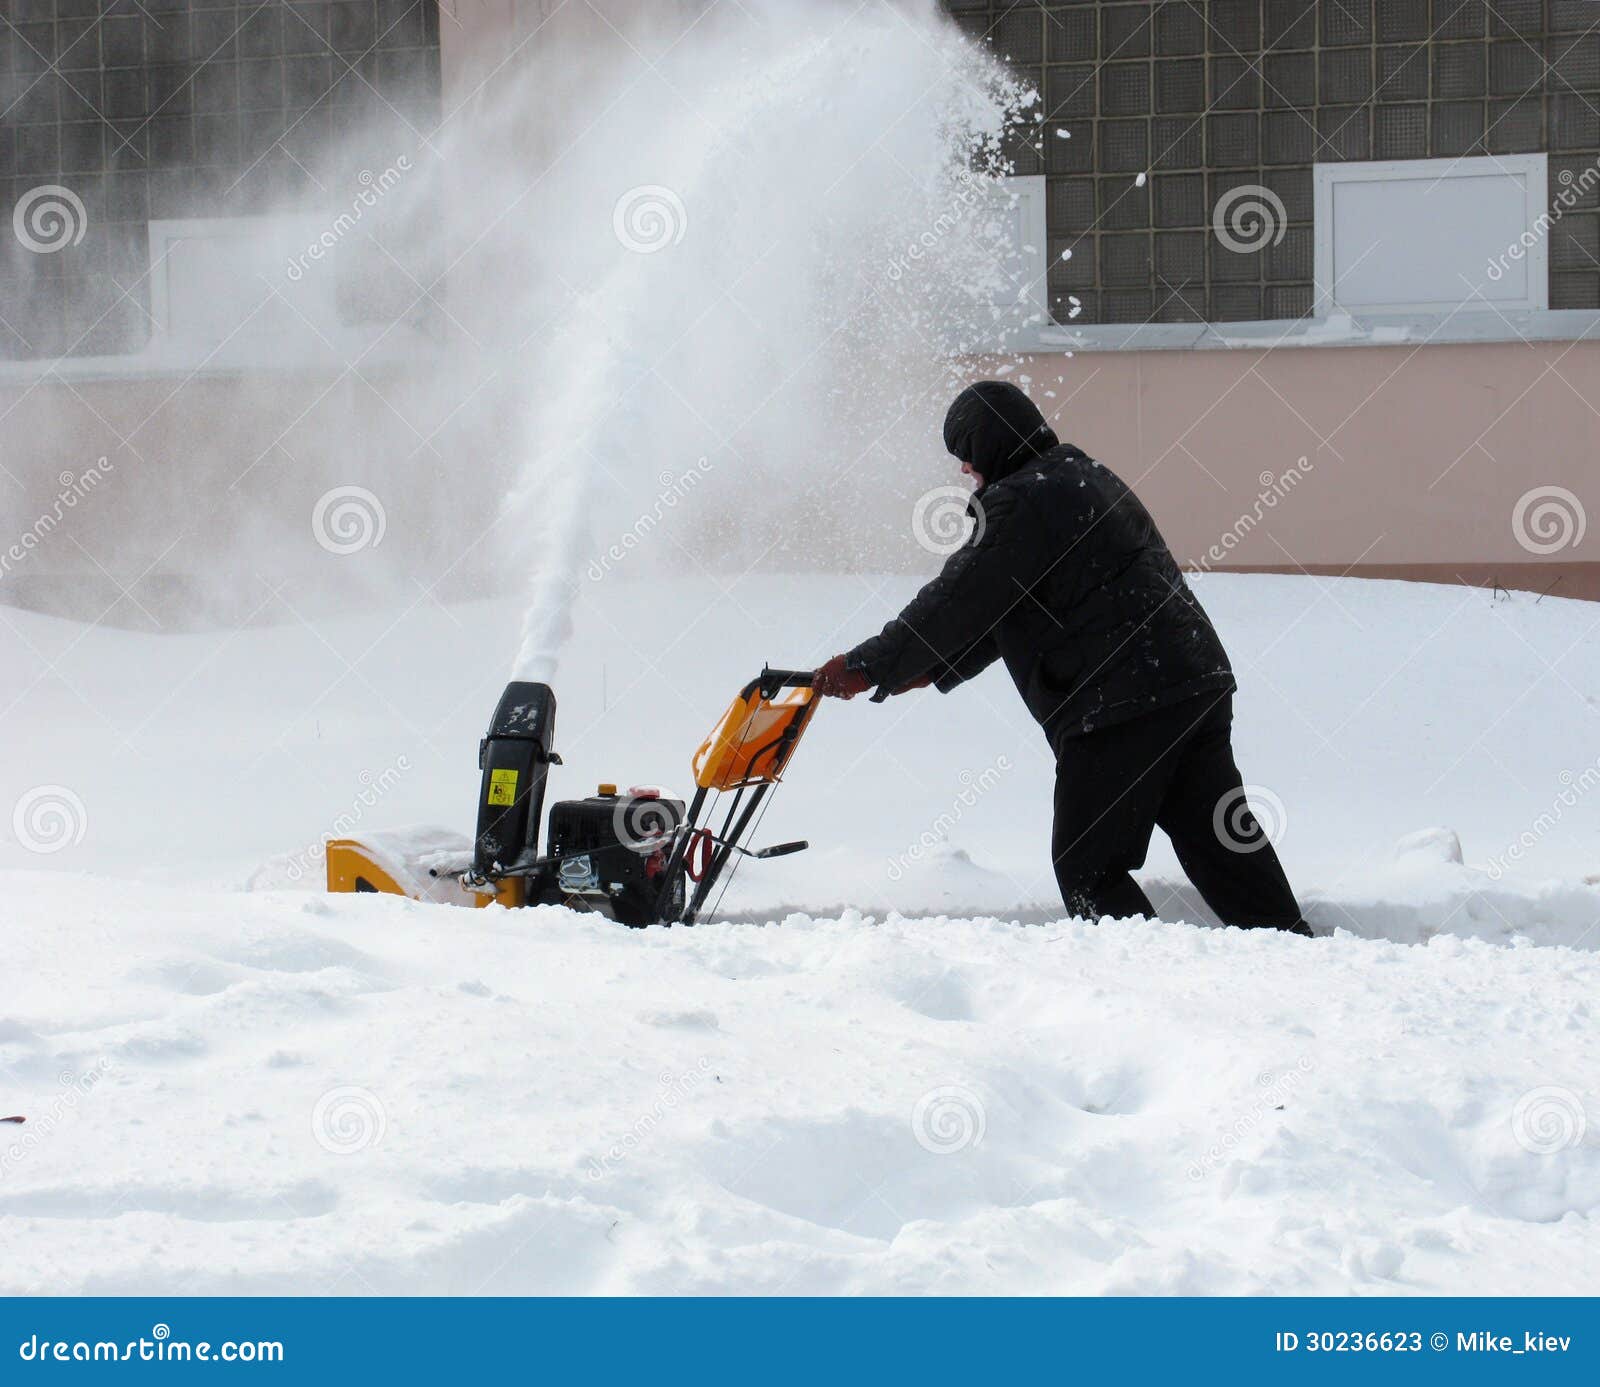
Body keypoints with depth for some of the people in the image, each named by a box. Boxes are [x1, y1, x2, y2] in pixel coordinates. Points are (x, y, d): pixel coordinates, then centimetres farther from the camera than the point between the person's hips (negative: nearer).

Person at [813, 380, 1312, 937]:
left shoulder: (1019, 503, -9)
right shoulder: (1084, 476, 23)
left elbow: (957, 602, -10)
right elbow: (1008, 609, 26)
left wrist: (868, 666, -2)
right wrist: (933, 668, 24)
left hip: (1120, 707, -9)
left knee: (1088, 867, 0)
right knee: (1222, 847, 12)